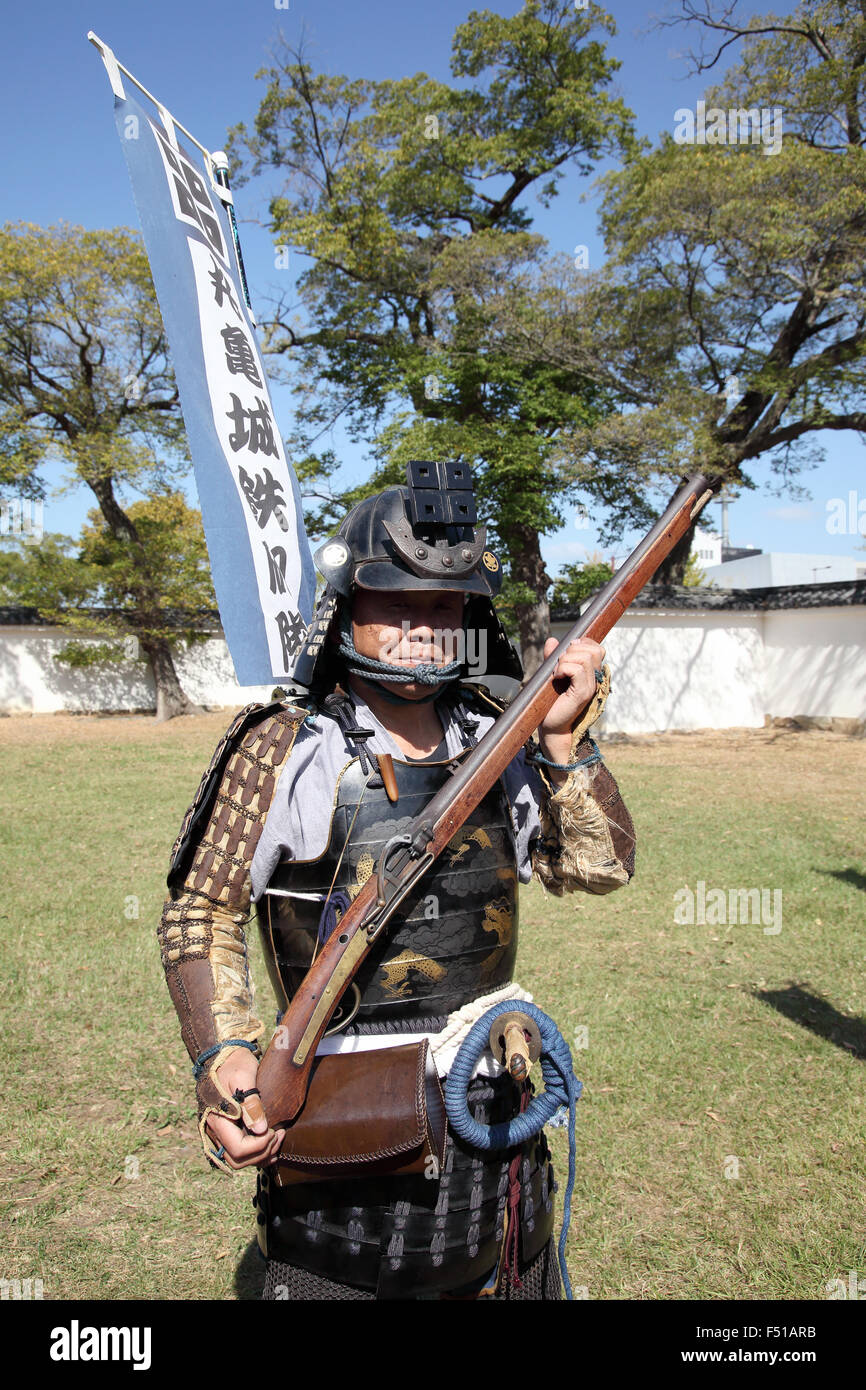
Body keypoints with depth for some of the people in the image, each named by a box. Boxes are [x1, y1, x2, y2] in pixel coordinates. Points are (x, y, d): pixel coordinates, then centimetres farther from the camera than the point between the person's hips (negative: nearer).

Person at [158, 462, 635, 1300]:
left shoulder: (494, 739, 0)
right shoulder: (284, 748, -13)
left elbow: (600, 866, -1)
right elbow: (200, 916, -9)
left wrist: (565, 742, -14)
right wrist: (221, 1058, -22)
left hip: (492, 1098, 5)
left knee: (512, 1273, 23)